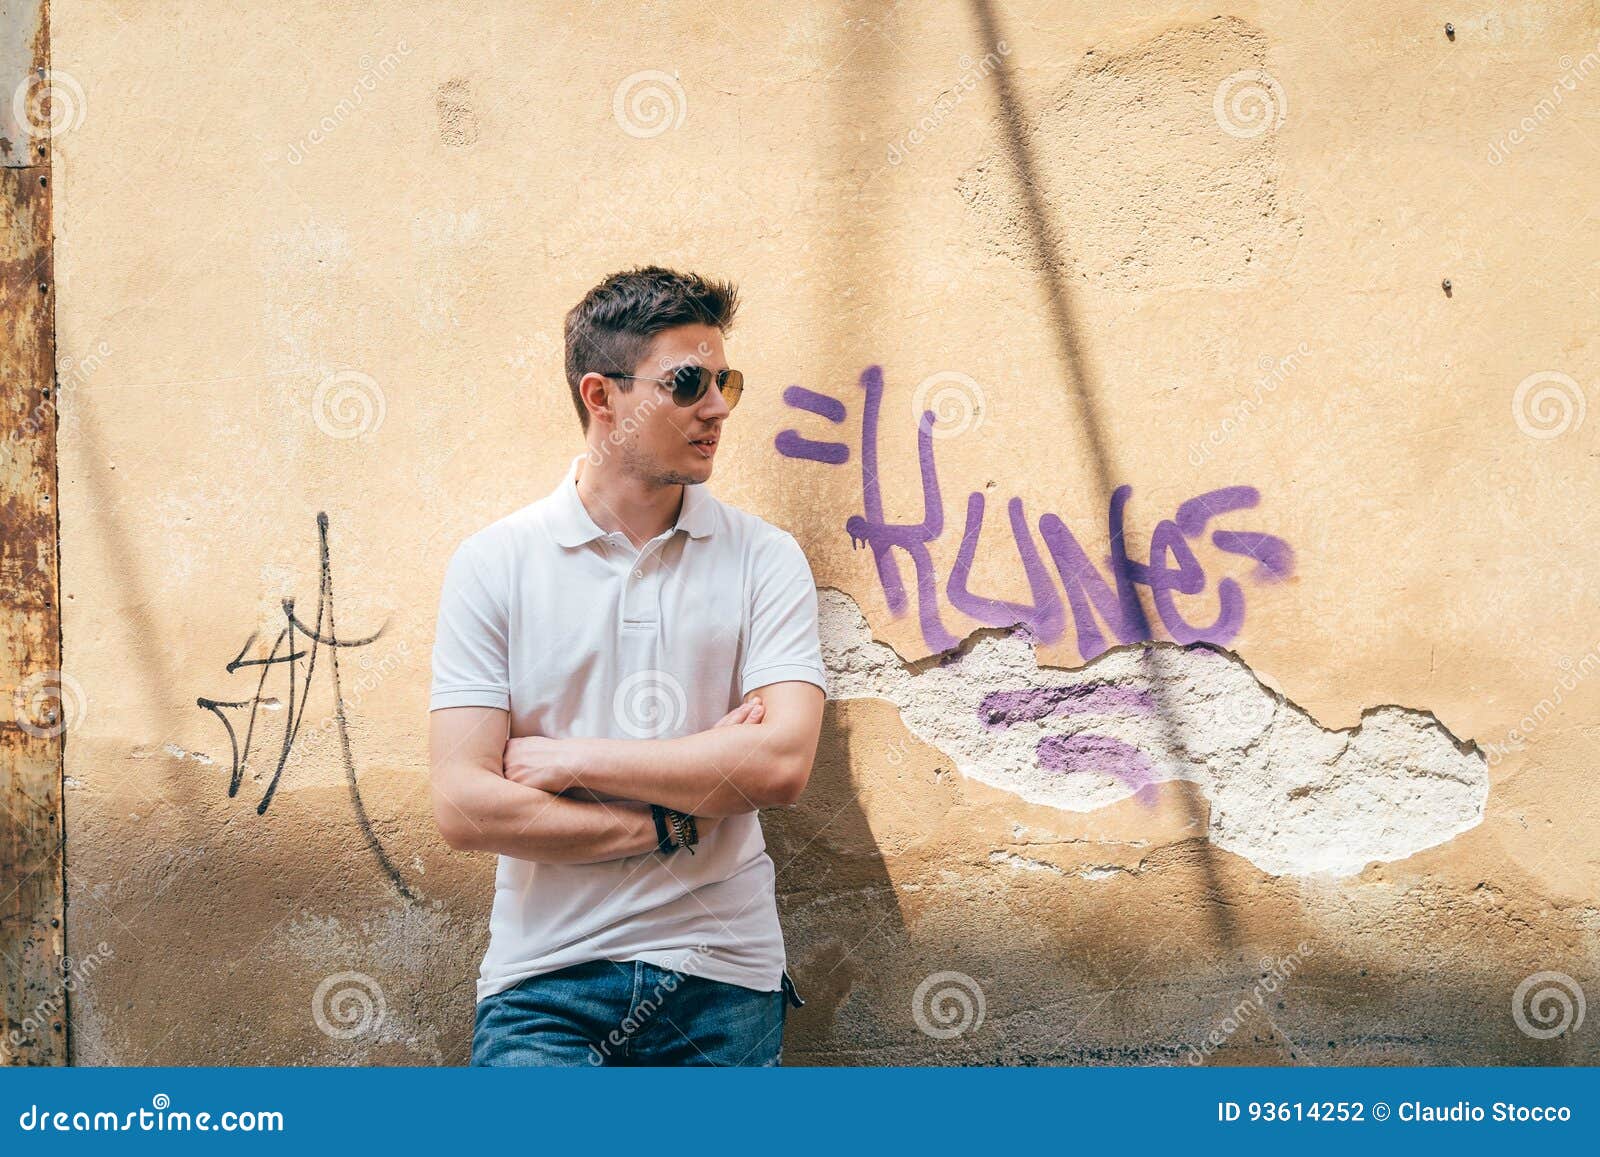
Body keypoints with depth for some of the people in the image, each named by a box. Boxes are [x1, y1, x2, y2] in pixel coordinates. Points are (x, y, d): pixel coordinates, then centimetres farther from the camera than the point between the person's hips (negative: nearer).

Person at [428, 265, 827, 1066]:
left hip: (722, 971, 2)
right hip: (547, 978, -1)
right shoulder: (494, 564, 0)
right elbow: (464, 809, -7)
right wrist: (671, 823, -8)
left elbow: (782, 763, -11)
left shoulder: (764, 558, 4)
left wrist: (570, 760, -10)